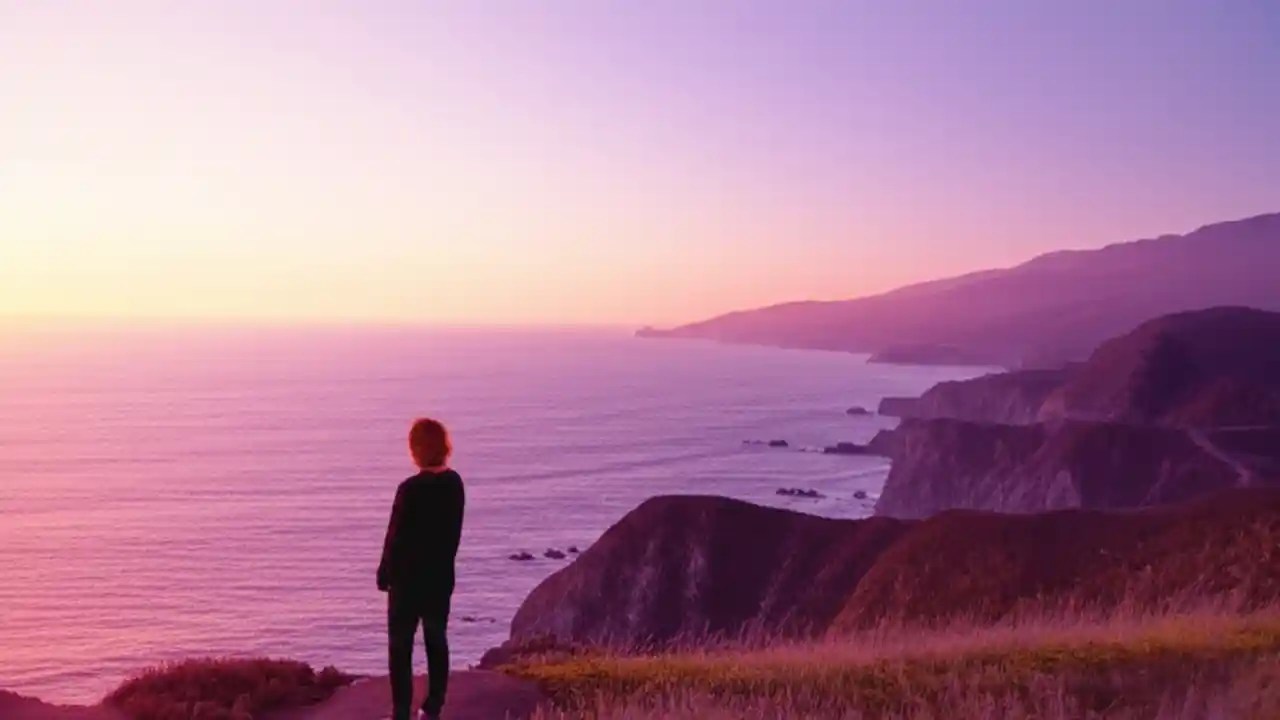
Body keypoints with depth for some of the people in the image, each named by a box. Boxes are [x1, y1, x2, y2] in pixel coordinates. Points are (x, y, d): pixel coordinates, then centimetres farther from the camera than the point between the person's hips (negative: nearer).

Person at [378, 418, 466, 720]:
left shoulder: (410, 489, -20)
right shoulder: (454, 483, -2)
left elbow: (396, 537, -14)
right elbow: (454, 531, 6)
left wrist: (385, 573, 0)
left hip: (408, 578, -6)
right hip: (441, 576, 6)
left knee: (400, 646, 4)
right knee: (436, 641, 15)